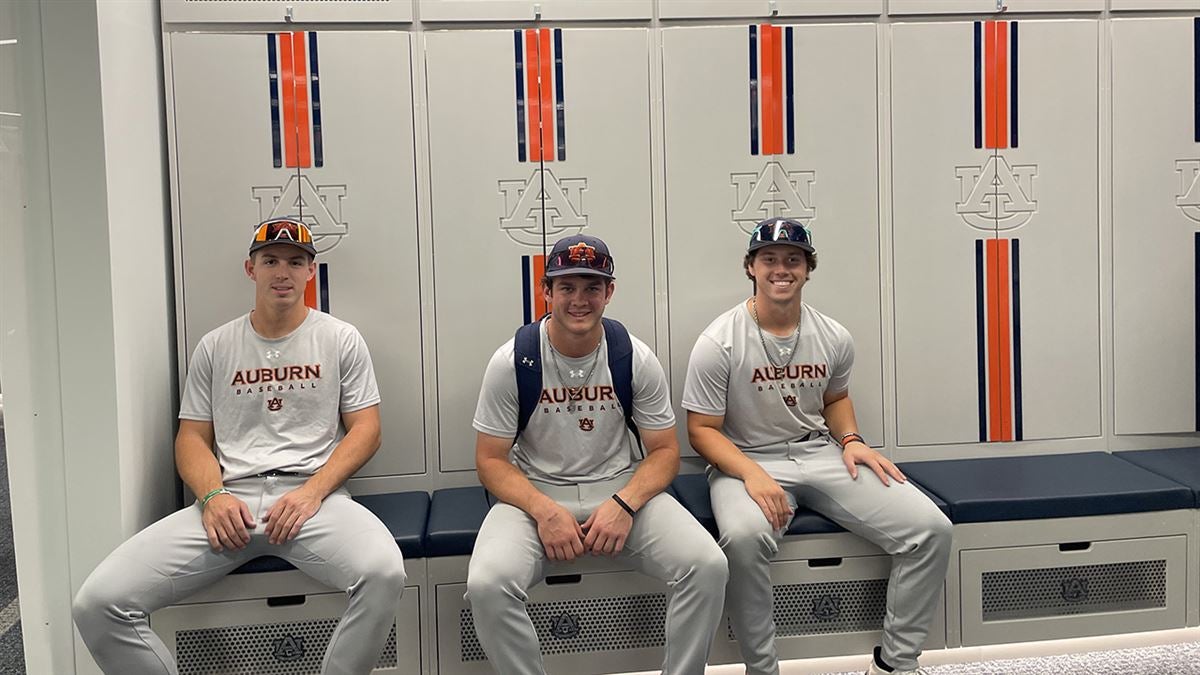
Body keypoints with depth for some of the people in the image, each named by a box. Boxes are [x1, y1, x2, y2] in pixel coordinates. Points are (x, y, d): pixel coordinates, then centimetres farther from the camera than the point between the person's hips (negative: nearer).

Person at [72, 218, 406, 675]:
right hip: (230, 501, 3)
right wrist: (213, 495, -7)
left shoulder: (340, 340, 10)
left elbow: (365, 430, 5)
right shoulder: (216, 346, 17)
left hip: (313, 494, -2)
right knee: (97, 603, -17)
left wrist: (312, 492, -11)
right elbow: (192, 436, 15)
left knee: (384, 572, -35)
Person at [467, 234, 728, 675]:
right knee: (486, 584, -30)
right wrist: (544, 510, -21)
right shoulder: (513, 361, -8)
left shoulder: (635, 357, -4)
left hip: (621, 486, 1)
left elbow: (665, 450, 2)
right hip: (535, 492, -1)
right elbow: (490, 460, -4)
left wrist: (624, 504, -18)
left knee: (708, 565, -22)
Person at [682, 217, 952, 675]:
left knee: (932, 529, -11)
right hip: (745, 461, -4)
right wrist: (752, 475, -25)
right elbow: (702, 430, -9)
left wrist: (851, 440, 1)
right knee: (743, 538, -39)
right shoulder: (719, 342, -11)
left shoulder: (833, 337, 4)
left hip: (820, 454, 5)